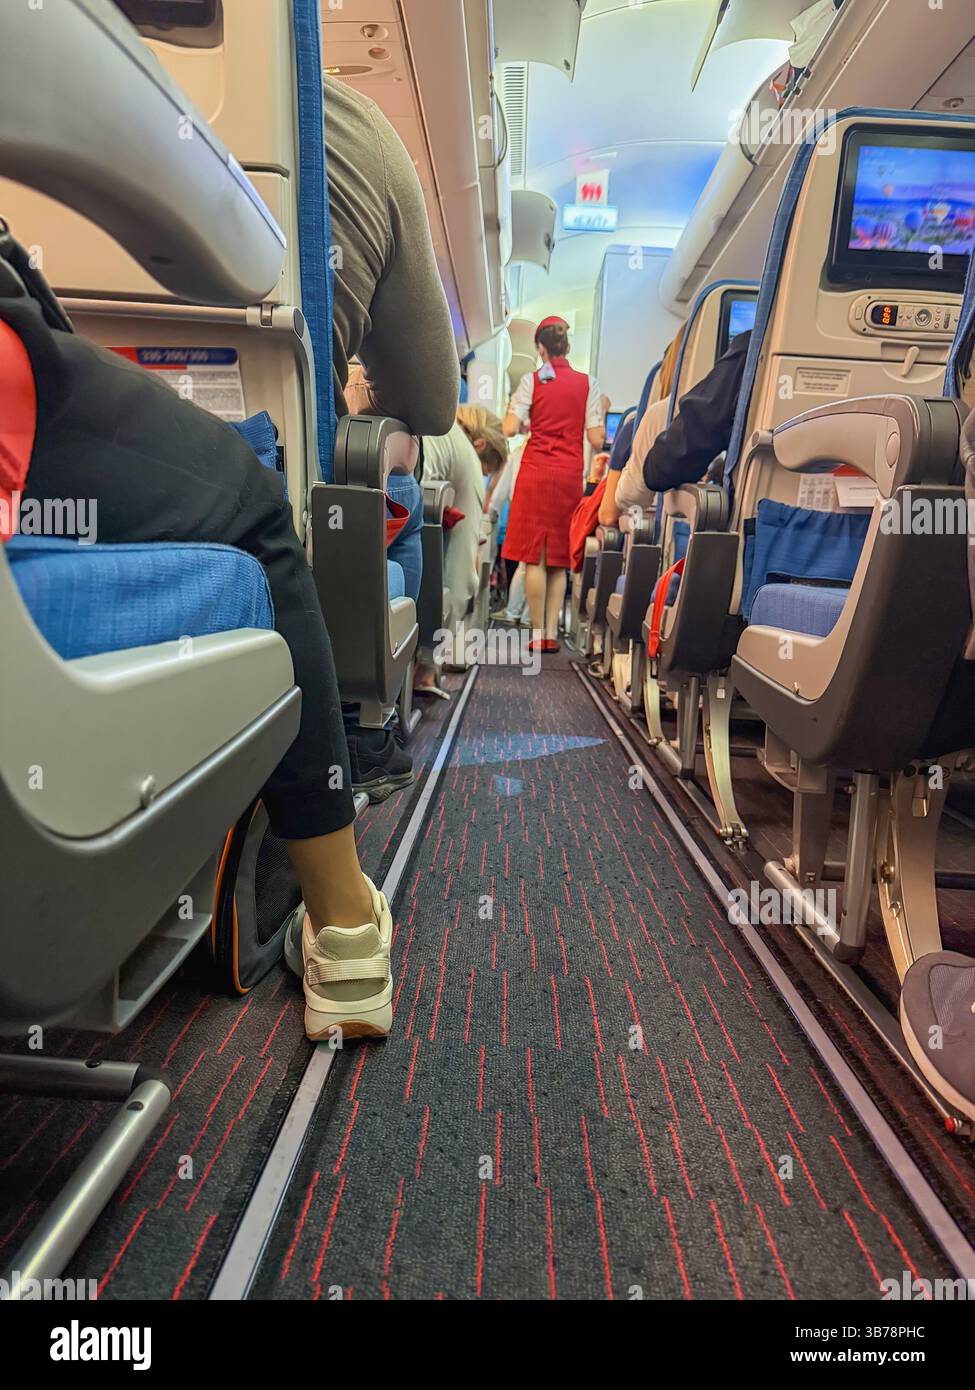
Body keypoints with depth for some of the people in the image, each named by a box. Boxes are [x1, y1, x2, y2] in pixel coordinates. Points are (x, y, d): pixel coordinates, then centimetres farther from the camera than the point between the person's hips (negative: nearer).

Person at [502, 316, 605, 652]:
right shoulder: (587, 383, 5)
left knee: (535, 557, 1)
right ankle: (552, 634, 6)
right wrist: (601, 412, 19)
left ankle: (538, 634, 1)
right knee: (559, 560, 7)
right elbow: (596, 439, 0)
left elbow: (510, 429, -8)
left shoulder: (531, 381, 0)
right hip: (570, 475, 2)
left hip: (536, 473, -2)